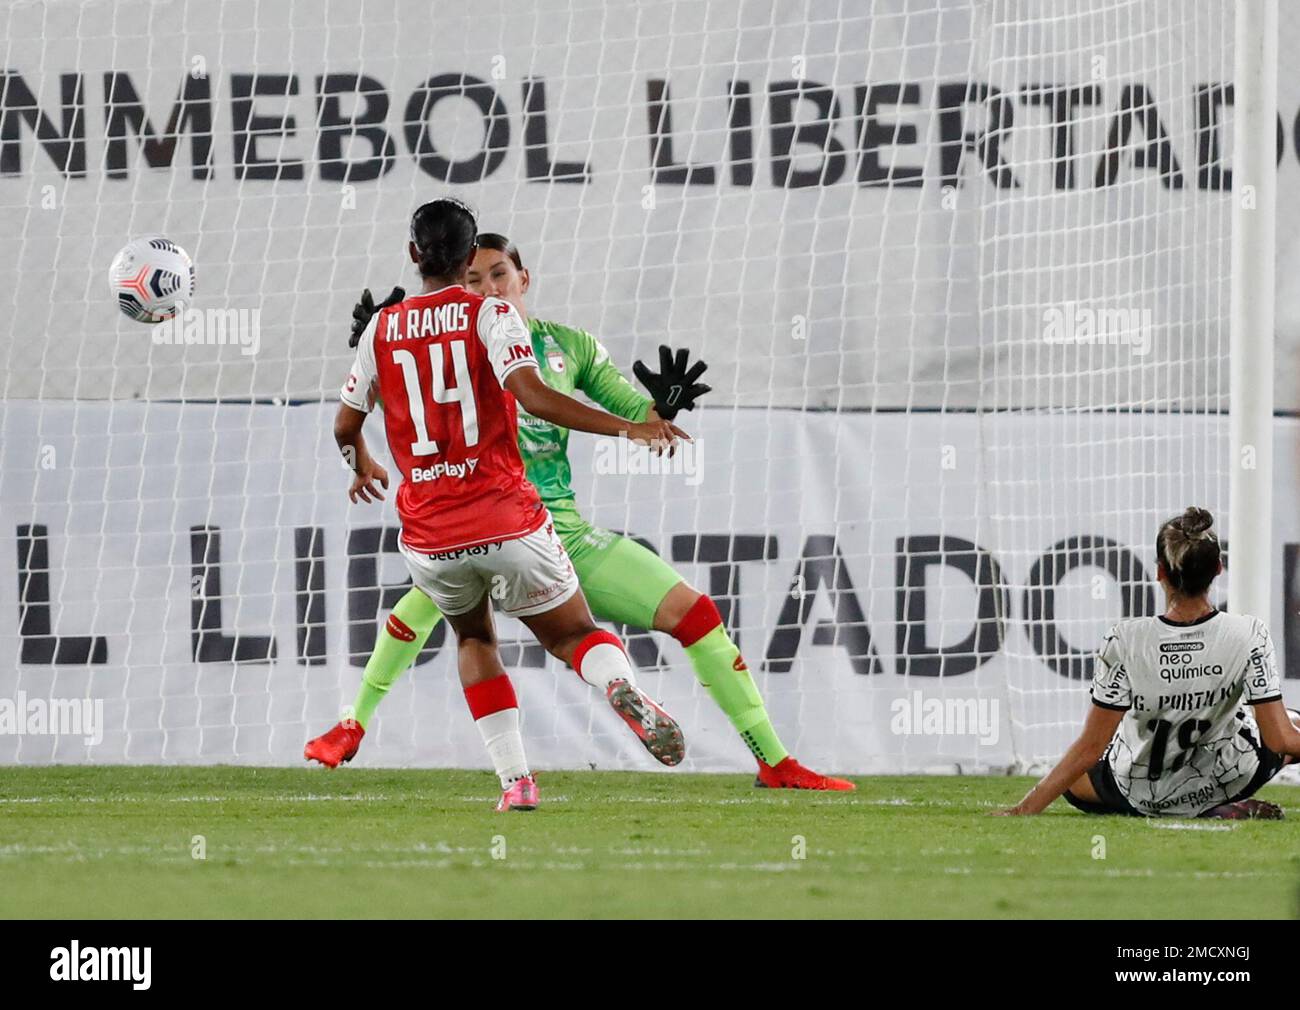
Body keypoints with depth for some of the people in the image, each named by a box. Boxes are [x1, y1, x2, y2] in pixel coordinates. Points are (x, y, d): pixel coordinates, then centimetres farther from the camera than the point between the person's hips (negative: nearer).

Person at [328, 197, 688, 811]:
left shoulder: (381, 330, 7)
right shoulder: (489, 314, -3)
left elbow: (345, 426, 16)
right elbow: (532, 397, -18)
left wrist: (363, 470, 39)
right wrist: (627, 427, -18)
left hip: (429, 540, 2)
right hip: (507, 523, -2)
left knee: (474, 638, 28)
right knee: (575, 636, 11)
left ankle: (514, 780, 12)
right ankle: (621, 686, -27)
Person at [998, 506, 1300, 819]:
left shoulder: (1125, 641, -25)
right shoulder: (1249, 635, -24)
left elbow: (1090, 748, -21)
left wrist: (1025, 809, -13)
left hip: (1144, 799, -2)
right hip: (1230, 780, 2)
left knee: (1071, 781, 30)